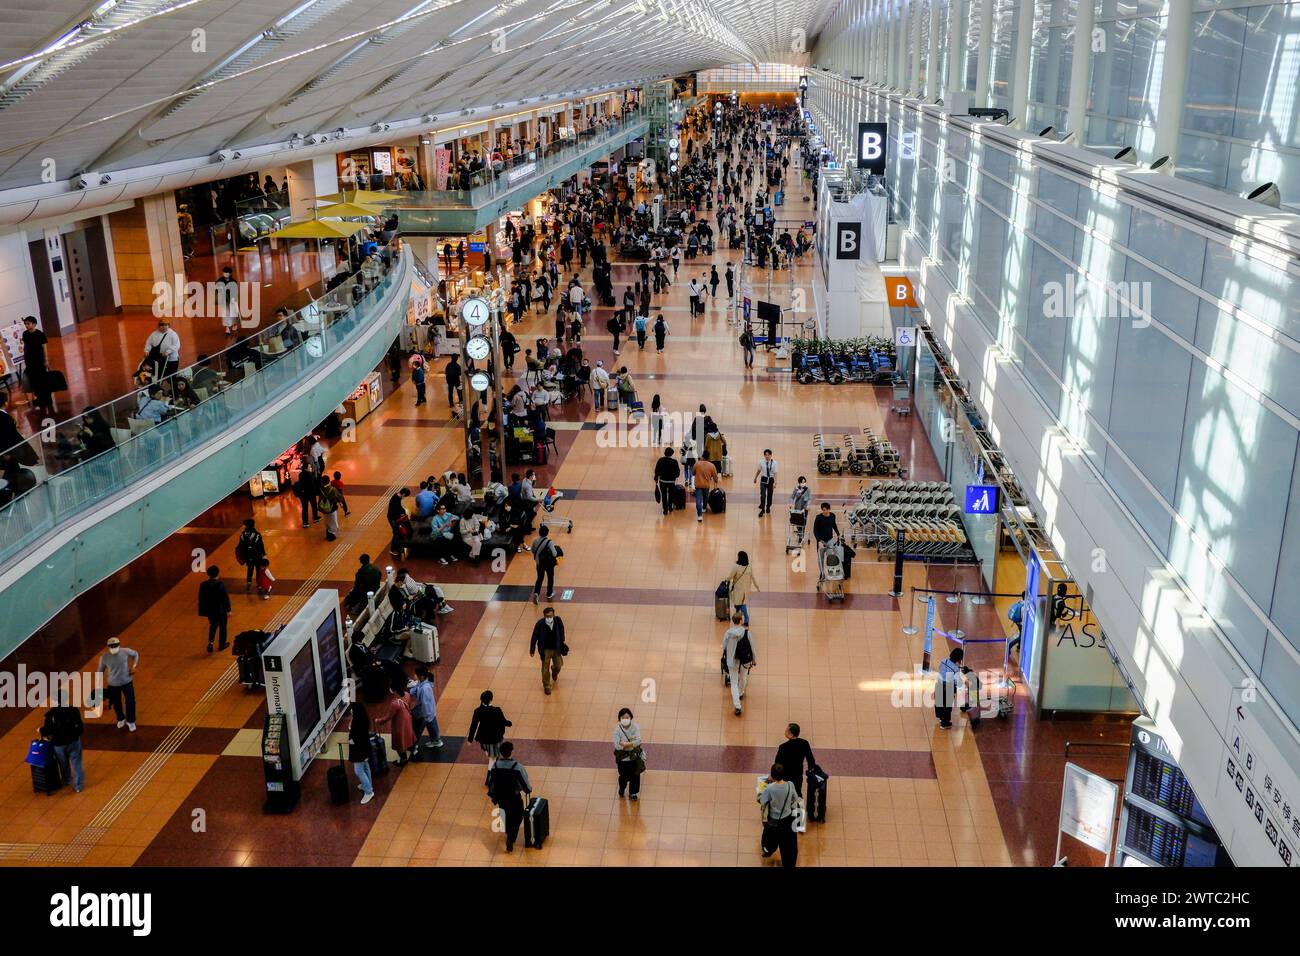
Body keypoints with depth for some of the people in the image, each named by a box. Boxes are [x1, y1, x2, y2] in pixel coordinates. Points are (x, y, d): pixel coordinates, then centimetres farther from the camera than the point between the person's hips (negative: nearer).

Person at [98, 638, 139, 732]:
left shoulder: (125, 651, -16)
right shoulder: (104, 657, -17)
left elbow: (135, 654, 6)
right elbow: (100, 671, -2)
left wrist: (134, 666, -6)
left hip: (127, 682, 0)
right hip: (113, 684, 0)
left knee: (130, 702, 3)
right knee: (116, 704, 16)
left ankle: (131, 722, 27)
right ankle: (121, 719, 46)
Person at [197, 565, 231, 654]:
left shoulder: (203, 585, -9)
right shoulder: (221, 584, -21)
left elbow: (201, 599, -1)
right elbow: (226, 598, -16)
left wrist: (202, 611, 10)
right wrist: (228, 610, -5)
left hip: (210, 610, 3)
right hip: (221, 610, -3)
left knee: (213, 625, 25)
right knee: (222, 627, 16)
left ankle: (210, 643, 10)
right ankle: (222, 645, 29)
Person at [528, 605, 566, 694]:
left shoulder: (558, 621, -17)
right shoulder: (540, 624, -23)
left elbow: (561, 631, 3)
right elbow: (534, 636, -13)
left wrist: (562, 642, 13)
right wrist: (532, 649, -9)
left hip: (556, 648, 3)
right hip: (545, 649, -3)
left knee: (558, 665, 17)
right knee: (545, 669, 6)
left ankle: (554, 674, 55)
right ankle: (546, 686, 28)